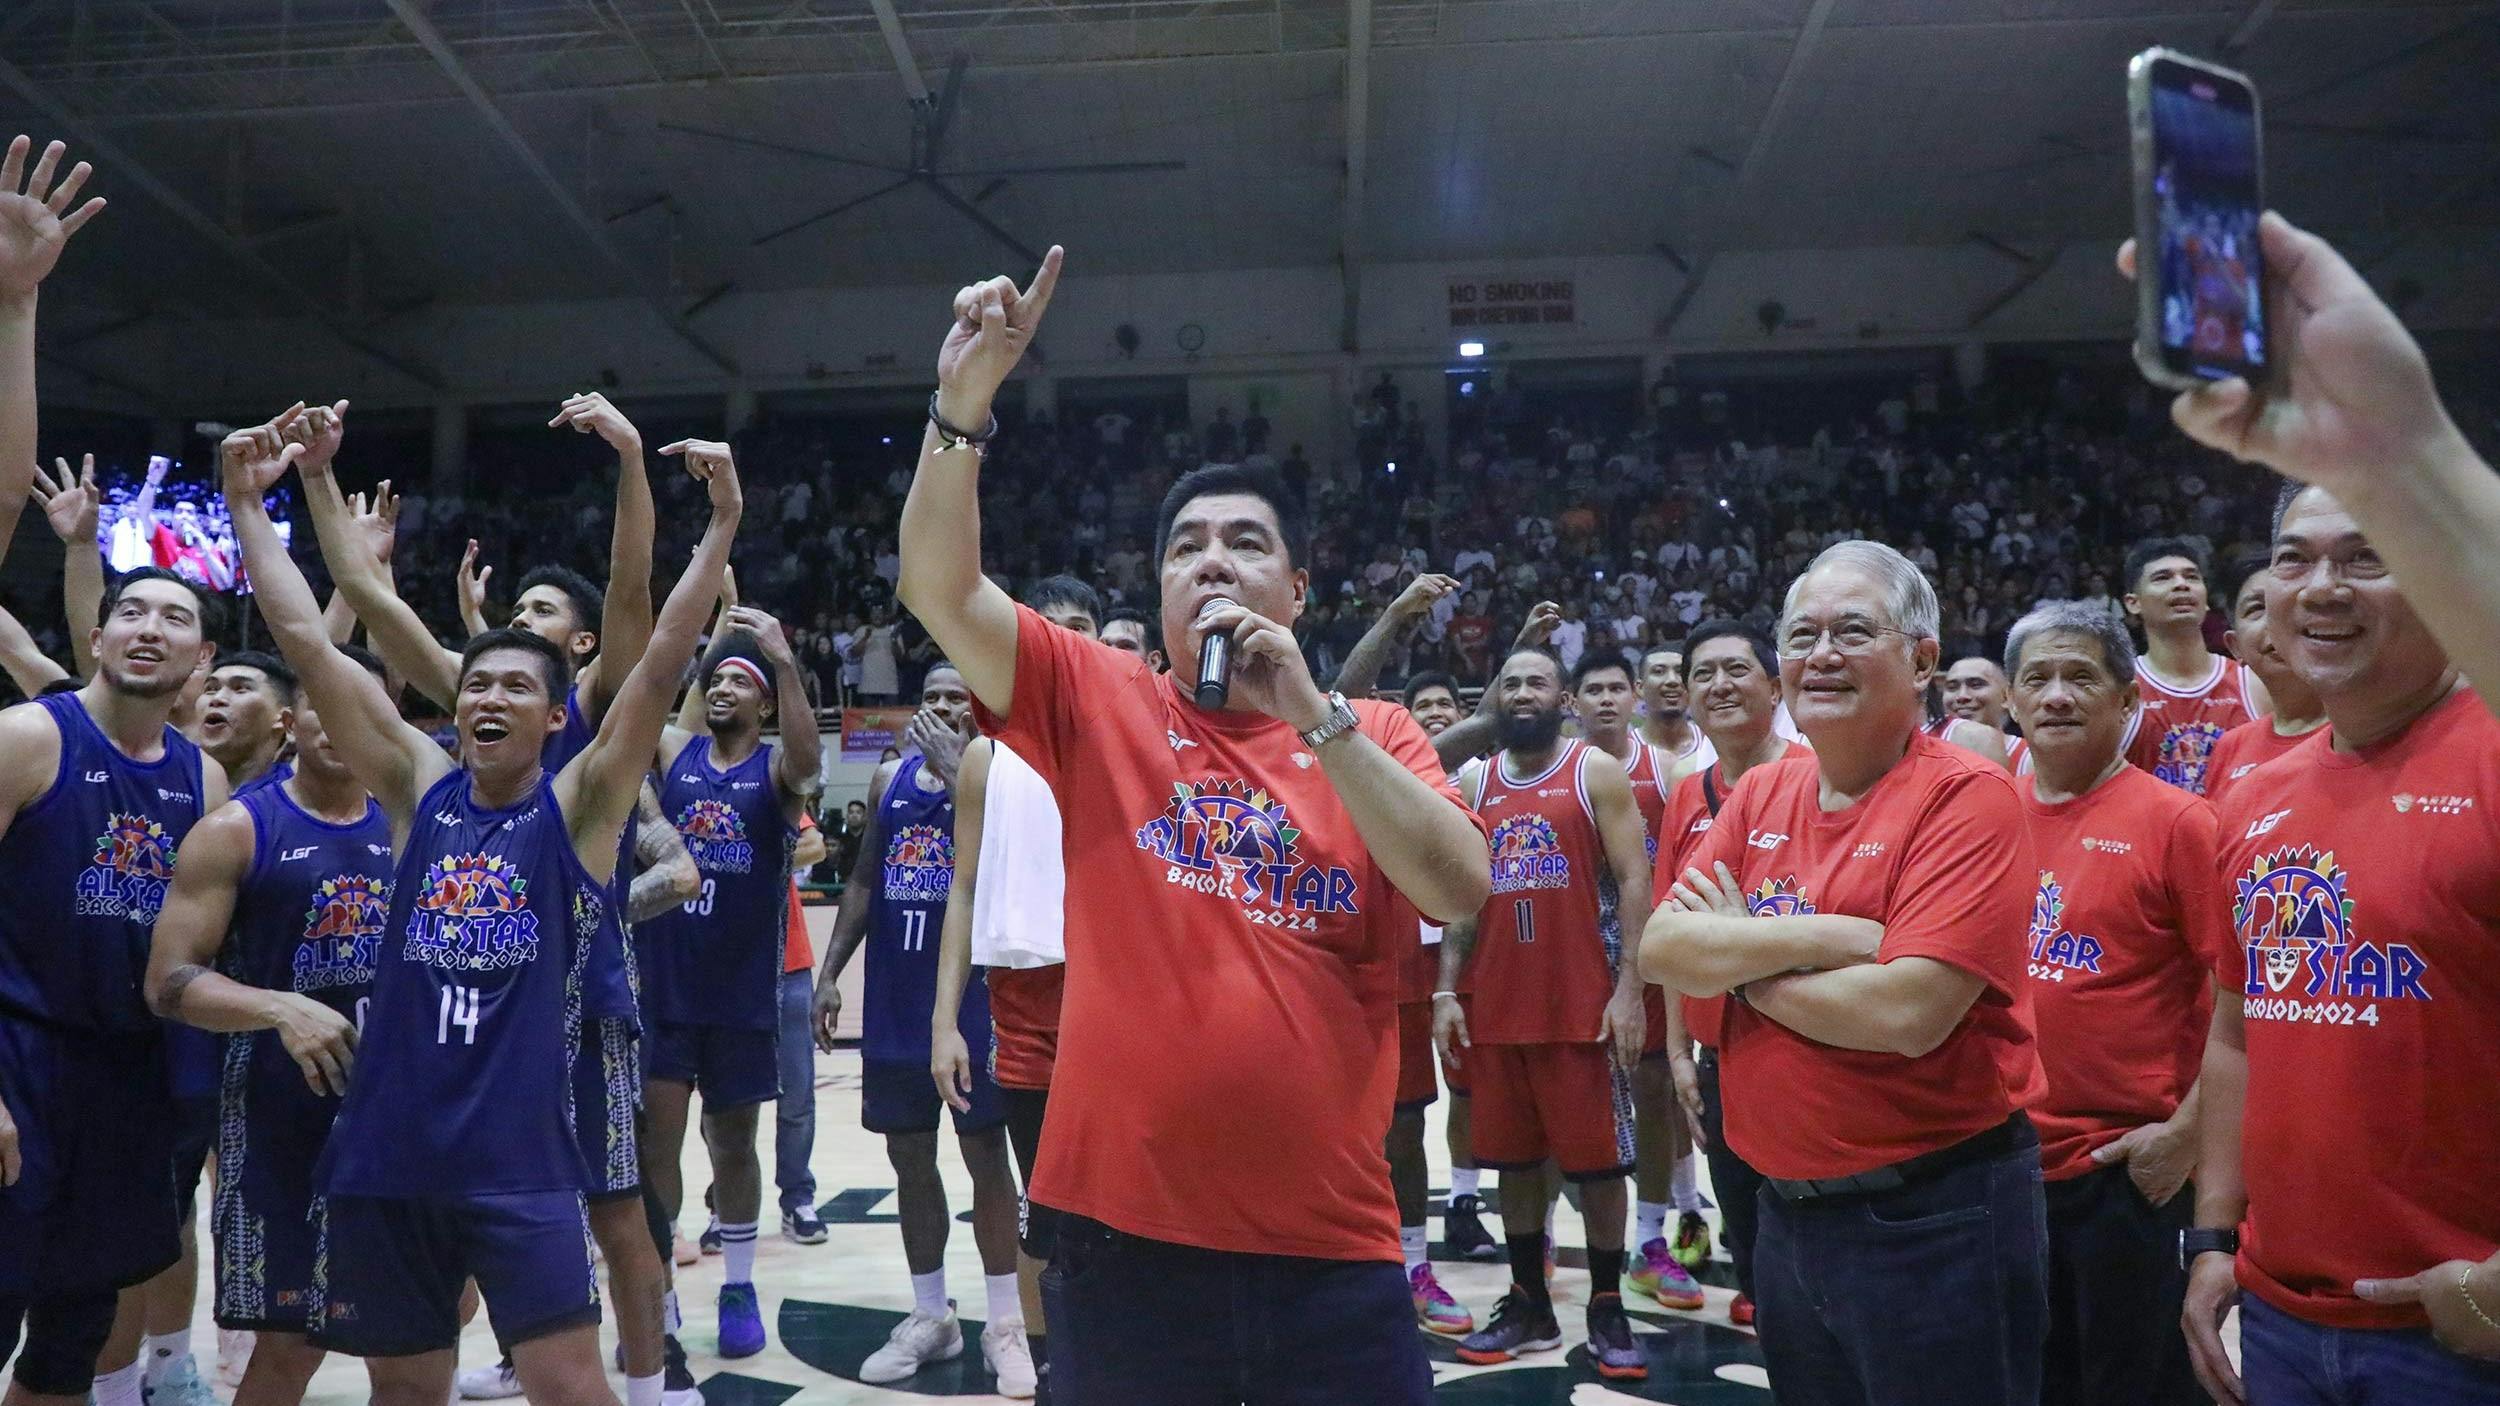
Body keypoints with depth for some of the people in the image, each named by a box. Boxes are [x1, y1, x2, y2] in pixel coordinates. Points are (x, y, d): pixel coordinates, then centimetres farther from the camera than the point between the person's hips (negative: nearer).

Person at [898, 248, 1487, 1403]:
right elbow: (937, 585, -8)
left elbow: (1461, 891, -11)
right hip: (1123, 1228, 0)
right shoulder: (1095, 701, 3)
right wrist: (965, 399, -20)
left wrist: (1311, 712, -15)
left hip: (1327, 1245, 1)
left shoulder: (1375, 735, 5)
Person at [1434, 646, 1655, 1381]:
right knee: (1514, 1159, 10)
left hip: (1583, 1004, -4)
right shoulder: (1475, 784, 11)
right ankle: (1529, 1304, 23)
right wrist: (1447, 990, 4)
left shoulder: (1597, 773, -3)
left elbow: (1635, 883, -7)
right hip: (1498, 1005, 5)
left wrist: (1629, 990, -15)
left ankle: (1608, 1312, 15)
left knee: (1598, 1160, 3)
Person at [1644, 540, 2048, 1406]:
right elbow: (1661, 948, -6)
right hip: (1785, 1206, 7)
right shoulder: (1759, 795, 5)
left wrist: (1740, 957, -10)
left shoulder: (1966, 797, -15)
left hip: (1936, 1218, -6)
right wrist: (1830, 937, -20)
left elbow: (1905, 1013, -25)